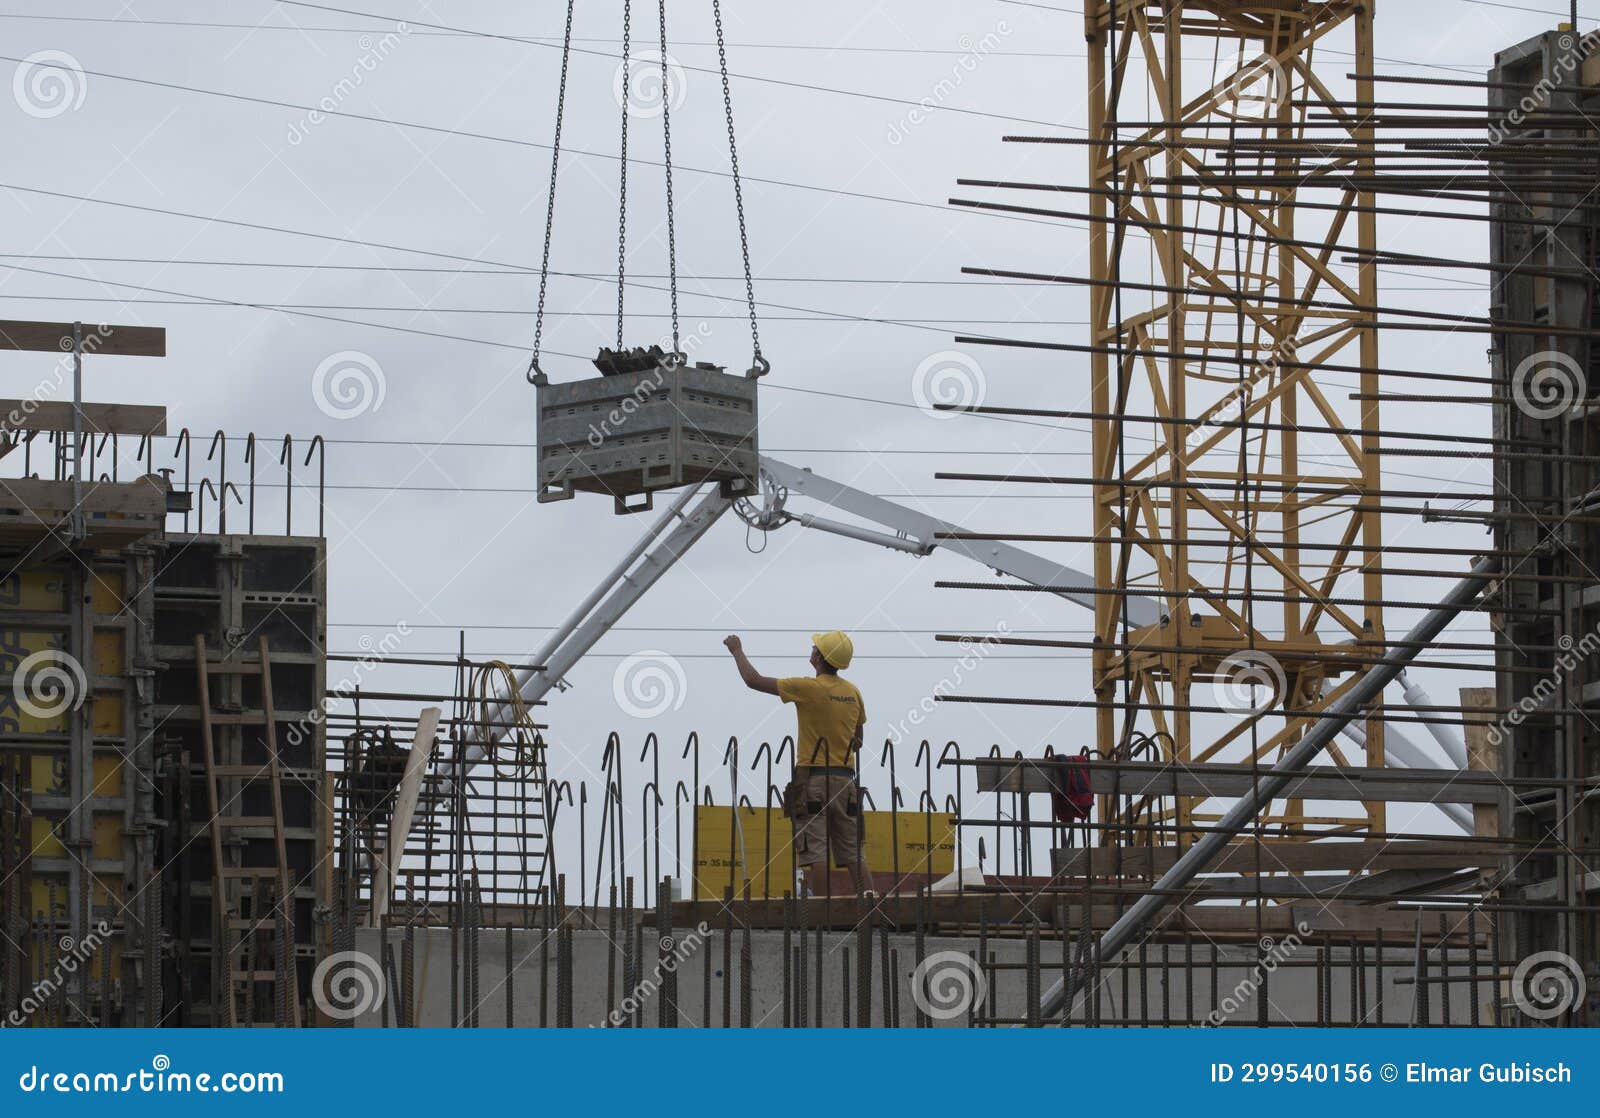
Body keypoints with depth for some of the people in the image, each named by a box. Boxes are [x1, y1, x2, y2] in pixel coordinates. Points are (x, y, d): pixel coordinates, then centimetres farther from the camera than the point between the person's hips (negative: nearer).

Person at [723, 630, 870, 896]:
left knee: (814, 852, -6)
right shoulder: (853, 692, 8)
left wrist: (738, 650, 9)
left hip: (813, 778, -6)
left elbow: (754, 680, -6)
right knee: (852, 853, 8)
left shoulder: (810, 688, -11)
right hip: (845, 778, 6)